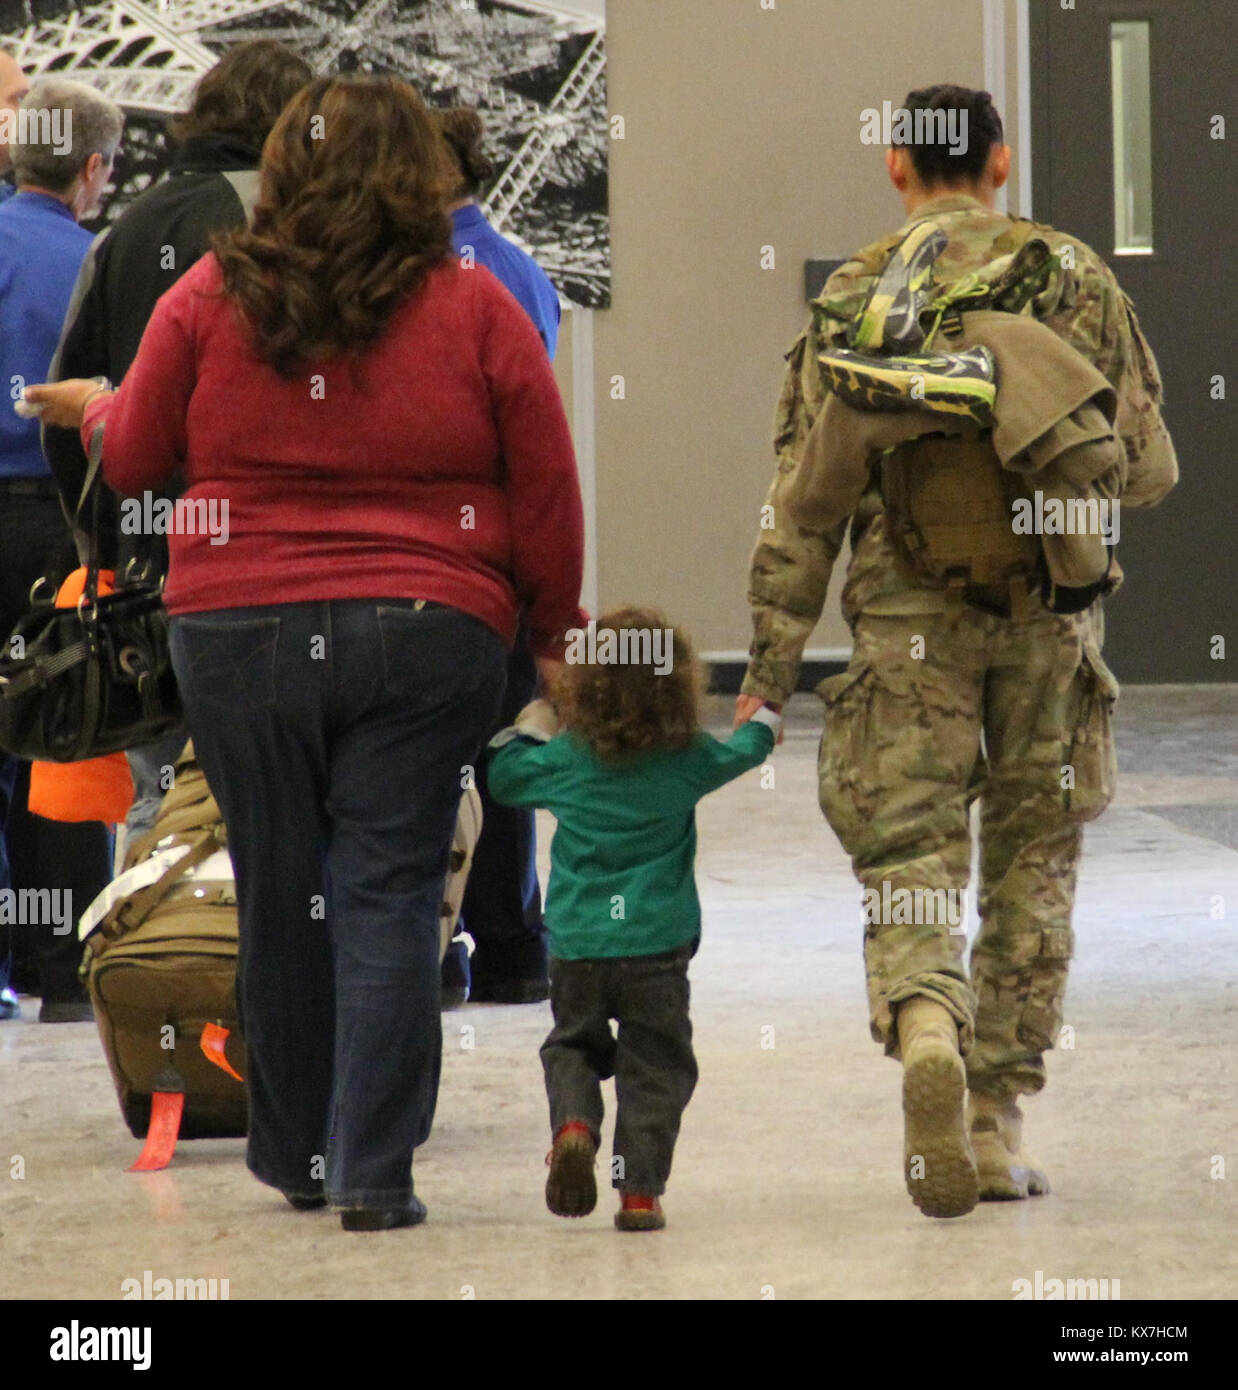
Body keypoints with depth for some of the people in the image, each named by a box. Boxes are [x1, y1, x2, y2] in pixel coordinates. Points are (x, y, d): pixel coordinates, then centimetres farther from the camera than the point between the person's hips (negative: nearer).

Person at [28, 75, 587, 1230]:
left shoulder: (209, 300, -1)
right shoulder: (475, 310, -2)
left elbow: (134, 461, 10)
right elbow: (546, 495, 2)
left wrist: (93, 408, 32)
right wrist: (552, 628, 16)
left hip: (239, 629, 1)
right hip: (425, 637, -1)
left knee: (278, 893, 12)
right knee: (389, 894, 1)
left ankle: (296, 1155, 25)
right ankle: (373, 1173, -5)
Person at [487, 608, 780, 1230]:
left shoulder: (563, 760, 0)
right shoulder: (688, 761, -2)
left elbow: (503, 778, 17)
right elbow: (743, 752, 16)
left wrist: (528, 727, 34)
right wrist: (765, 717, 38)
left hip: (575, 945, 1)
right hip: (656, 945, -1)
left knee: (572, 1046, 19)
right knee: (654, 1065, 6)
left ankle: (573, 1125, -11)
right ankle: (639, 1189, -2)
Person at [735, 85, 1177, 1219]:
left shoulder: (852, 301, 2)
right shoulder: (1076, 277, 4)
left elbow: (802, 503, -1)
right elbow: (1148, 467, 4)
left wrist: (770, 671, 3)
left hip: (907, 620, -1)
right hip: (1047, 614, 1)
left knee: (908, 858, 0)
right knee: (1031, 866, 11)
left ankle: (925, 1027, -31)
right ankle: (998, 1123, 11)